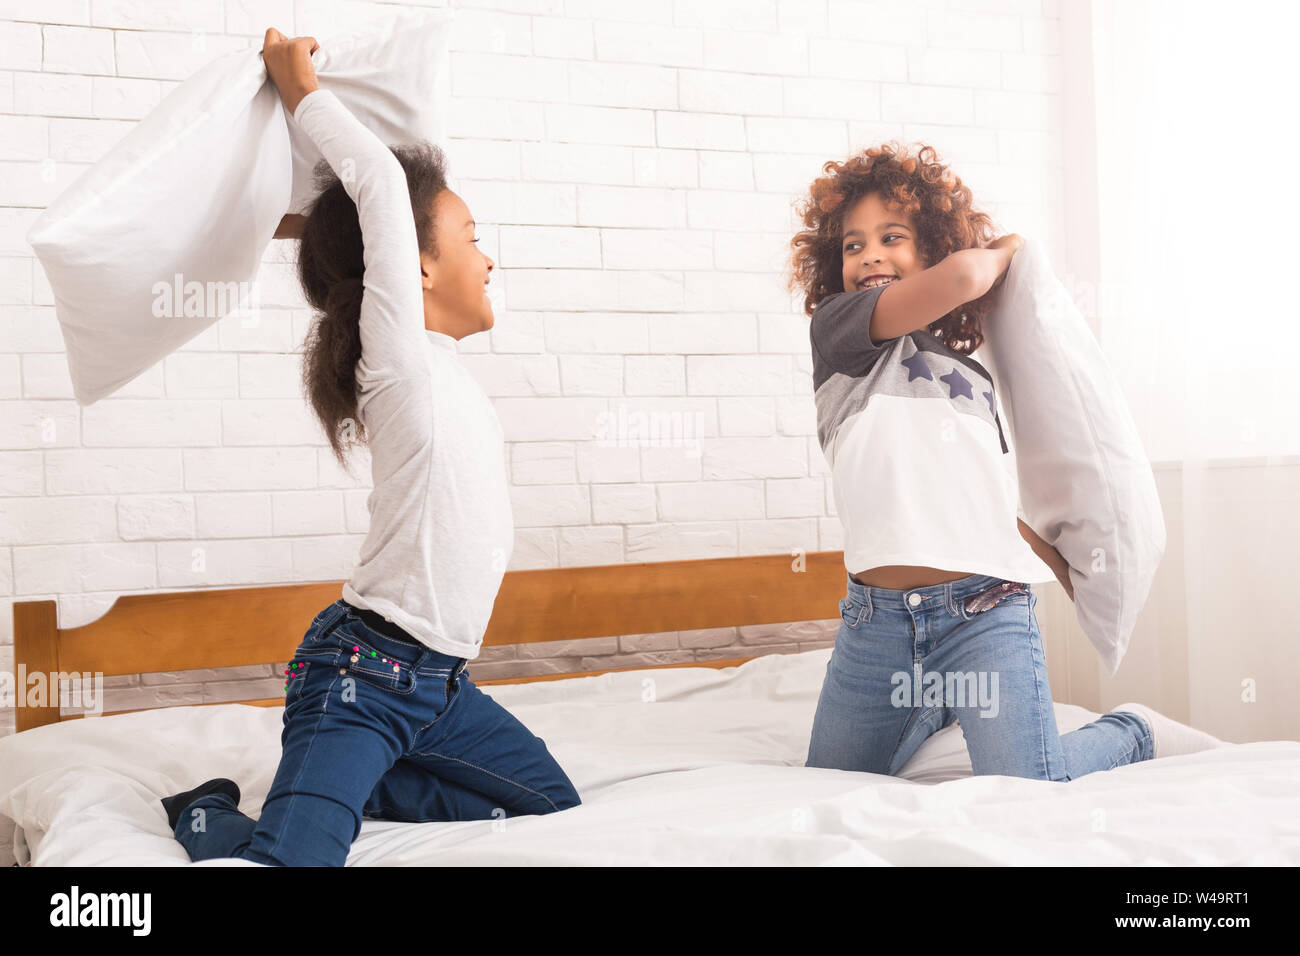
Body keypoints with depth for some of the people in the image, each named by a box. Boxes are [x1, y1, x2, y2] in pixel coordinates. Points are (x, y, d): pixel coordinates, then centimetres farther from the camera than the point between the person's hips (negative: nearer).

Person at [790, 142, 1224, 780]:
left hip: (986, 610, 1)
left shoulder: (973, 376, 18)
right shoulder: (836, 325, 4)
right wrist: (1002, 251, 12)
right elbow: (960, 276, -11)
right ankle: (935, 710, 38)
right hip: (877, 614, -1)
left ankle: (1134, 732, 17)